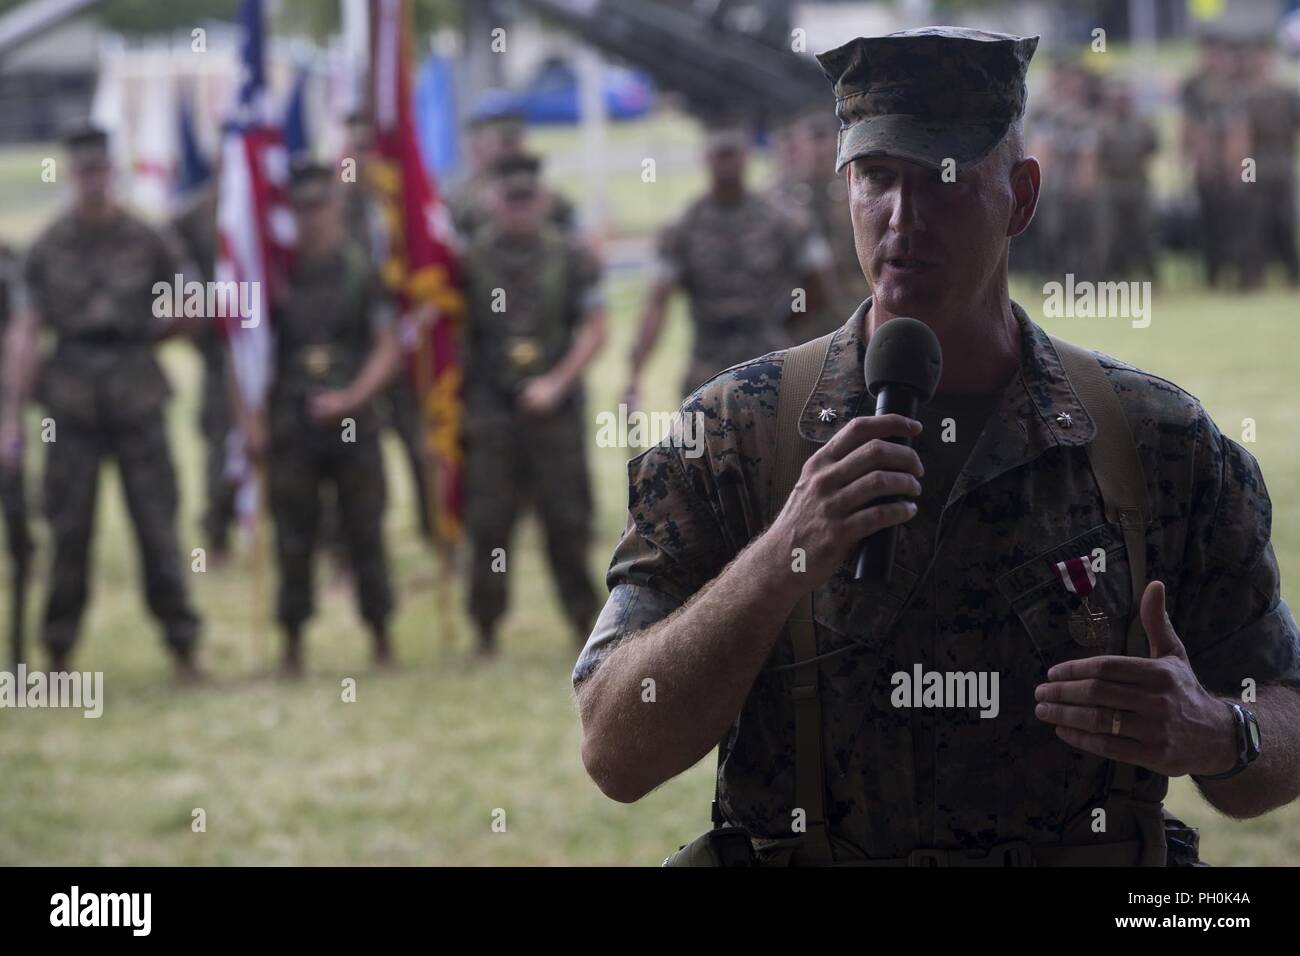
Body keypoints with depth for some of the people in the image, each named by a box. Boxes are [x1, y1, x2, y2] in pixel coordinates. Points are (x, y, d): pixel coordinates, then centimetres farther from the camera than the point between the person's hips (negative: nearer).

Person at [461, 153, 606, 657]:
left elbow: (594, 329, 3)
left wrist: (556, 384, -8)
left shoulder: (570, 258, 3)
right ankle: (486, 630, 7)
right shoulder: (472, 259, 2)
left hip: (552, 406, 0)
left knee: (567, 521, 2)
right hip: (490, 411, 0)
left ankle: (584, 621, 12)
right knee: (488, 524, 0)